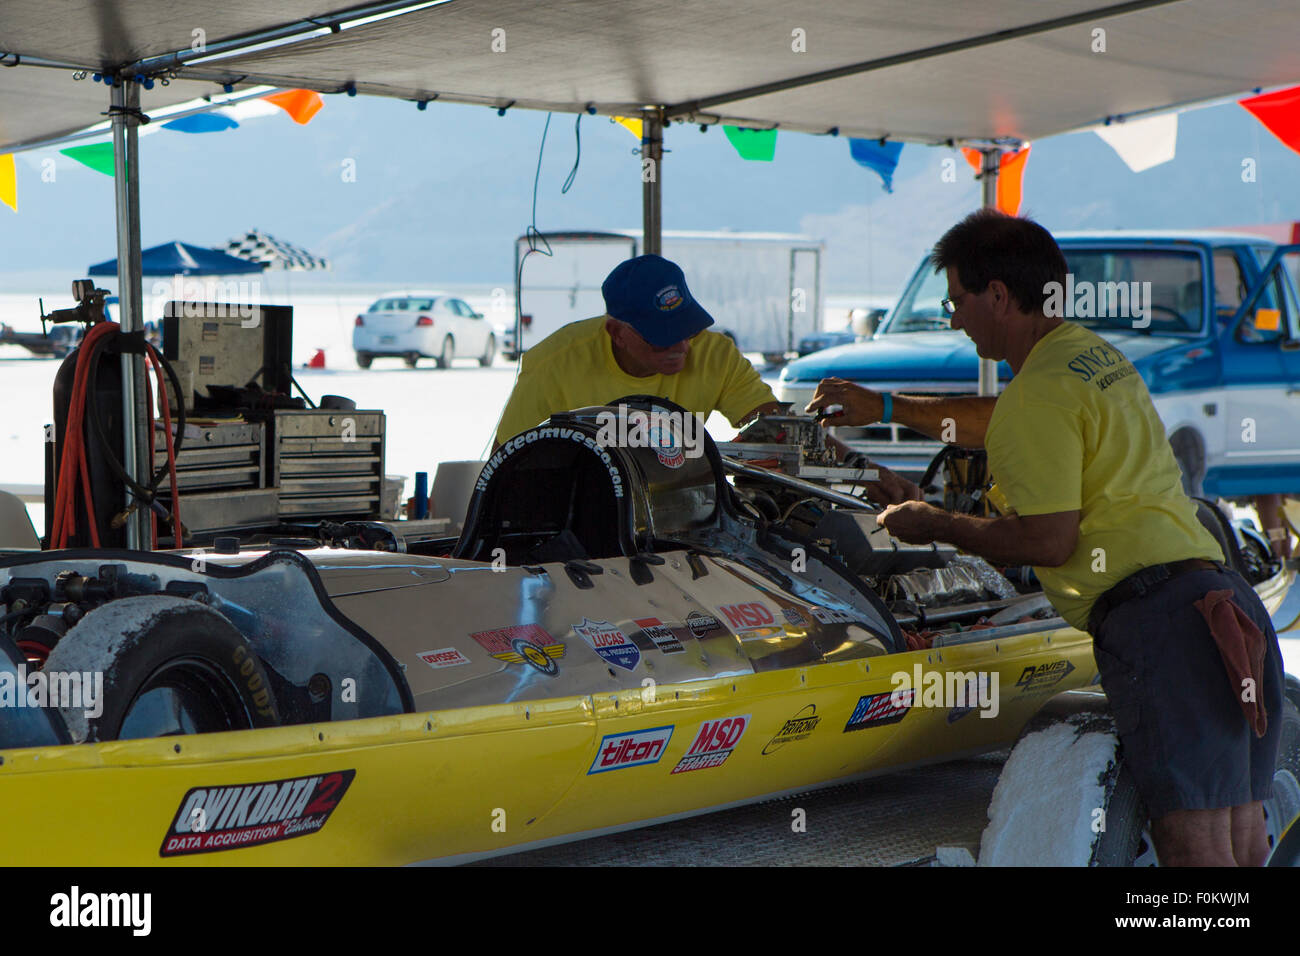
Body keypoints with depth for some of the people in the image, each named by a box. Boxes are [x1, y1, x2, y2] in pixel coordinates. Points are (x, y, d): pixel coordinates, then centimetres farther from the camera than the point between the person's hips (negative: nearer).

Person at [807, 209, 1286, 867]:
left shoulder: (1039, 392, -8)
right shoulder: (1097, 354, 23)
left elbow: (1049, 542, -12)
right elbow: (1008, 425, 41)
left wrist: (939, 526, 3)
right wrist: (886, 409, 46)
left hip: (1155, 611, -10)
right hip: (1227, 595, 10)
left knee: (1194, 847, -12)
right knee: (1243, 844, 10)